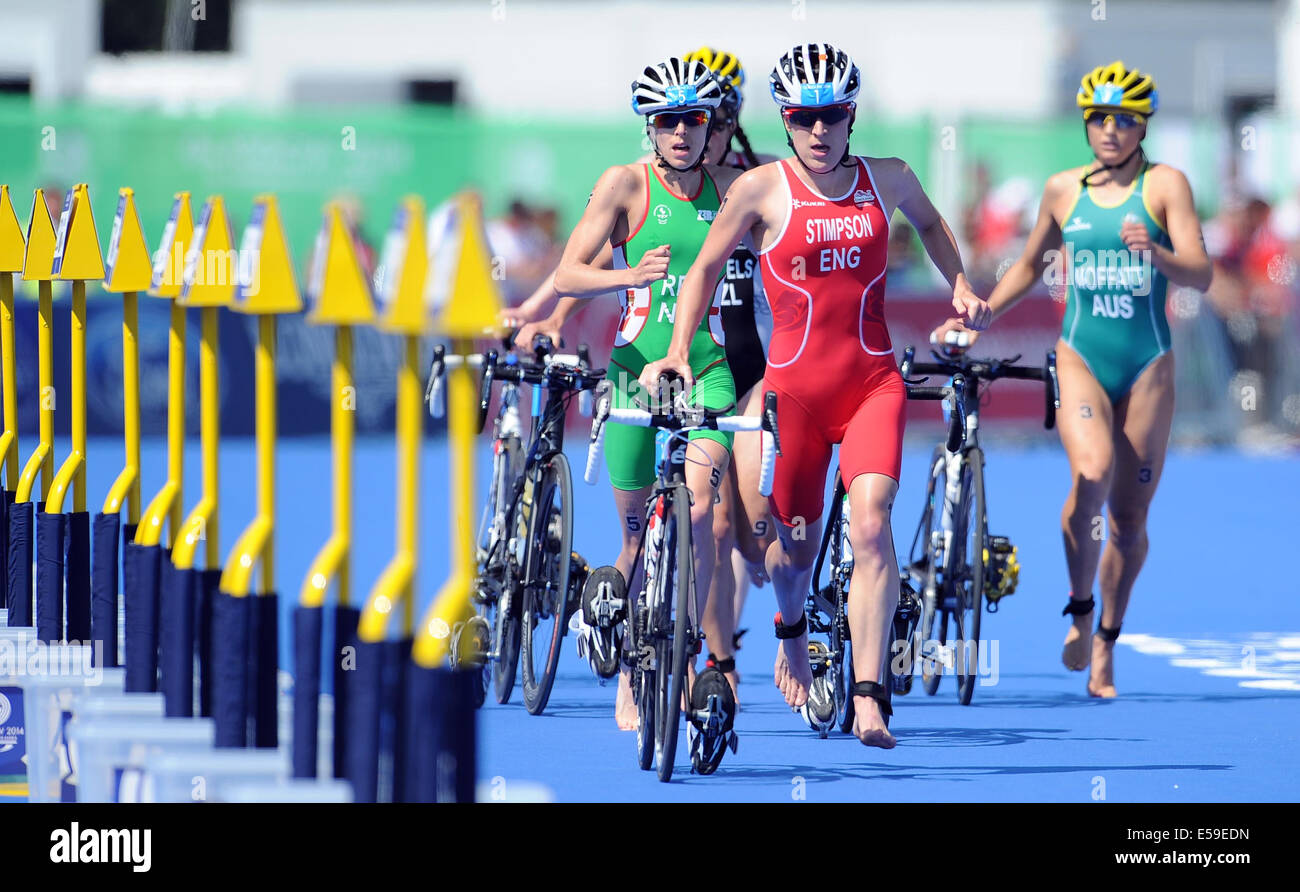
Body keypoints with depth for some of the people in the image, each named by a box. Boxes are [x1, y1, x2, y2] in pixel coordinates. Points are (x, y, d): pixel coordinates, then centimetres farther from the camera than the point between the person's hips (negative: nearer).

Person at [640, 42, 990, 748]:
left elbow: (929, 223, 27)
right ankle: (792, 635, 47)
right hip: (795, 386, 0)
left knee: (871, 524, -20)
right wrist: (678, 351, -1)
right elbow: (705, 268, 7)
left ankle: (869, 698, -22)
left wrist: (960, 287, 17)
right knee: (796, 544, 10)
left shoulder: (887, 180, 4)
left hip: (873, 383, 0)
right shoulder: (761, 189, -3)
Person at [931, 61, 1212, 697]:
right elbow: (1031, 265, 23)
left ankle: (1105, 644, 24)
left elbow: (1200, 276, -10)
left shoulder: (1165, 185, -1)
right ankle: (1079, 609, -9)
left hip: (1146, 365, 0)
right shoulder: (1063, 190, 7)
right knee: (1092, 472, -28)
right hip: (1079, 358, 0)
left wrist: (1156, 253, -29)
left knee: (1129, 516, 6)